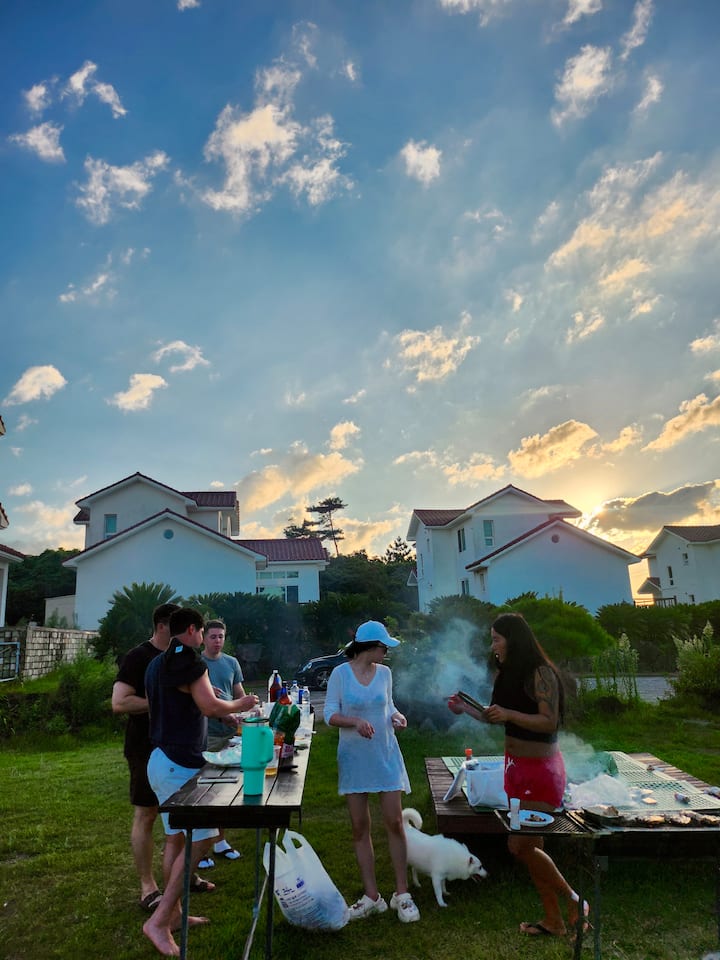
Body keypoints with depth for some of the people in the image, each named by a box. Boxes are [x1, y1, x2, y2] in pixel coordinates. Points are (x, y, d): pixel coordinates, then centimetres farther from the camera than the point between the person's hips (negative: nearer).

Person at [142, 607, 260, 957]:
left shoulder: (156, 665, 13)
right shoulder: (190, 661, -17)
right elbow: (210, 706, -24)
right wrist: (238, 704, -5)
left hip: (161, 759, 10)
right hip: (180, 765, -10)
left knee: (176, 838, 17)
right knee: (202, 837, -4)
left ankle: (173, 913, 26)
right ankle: (158, 921, -1)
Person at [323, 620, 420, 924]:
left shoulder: (384, 672, 2)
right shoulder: (340, 673, -9)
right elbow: (330, 714, -8)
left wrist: (396, 716, -7)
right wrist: (355, 721, -24)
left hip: (385, 756, 2)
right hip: (354, 759, -2)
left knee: (395, 823, 1)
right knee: (360, 828, 6)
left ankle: (401, 893, 15)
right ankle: (372, 896, 20)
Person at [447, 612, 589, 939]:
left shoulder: (541, 673, -17)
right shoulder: (505, 674, 6)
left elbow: (549, 721, -23)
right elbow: (496, 719, 14)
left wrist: (508, 714, -27)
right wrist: (465, 708, 5)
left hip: (541, 770, -8)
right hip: (516, 767, 8)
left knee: (520, 845, -4)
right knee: (531, 848, 12)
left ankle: (574, 901, 15)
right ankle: (553, 920, 25)